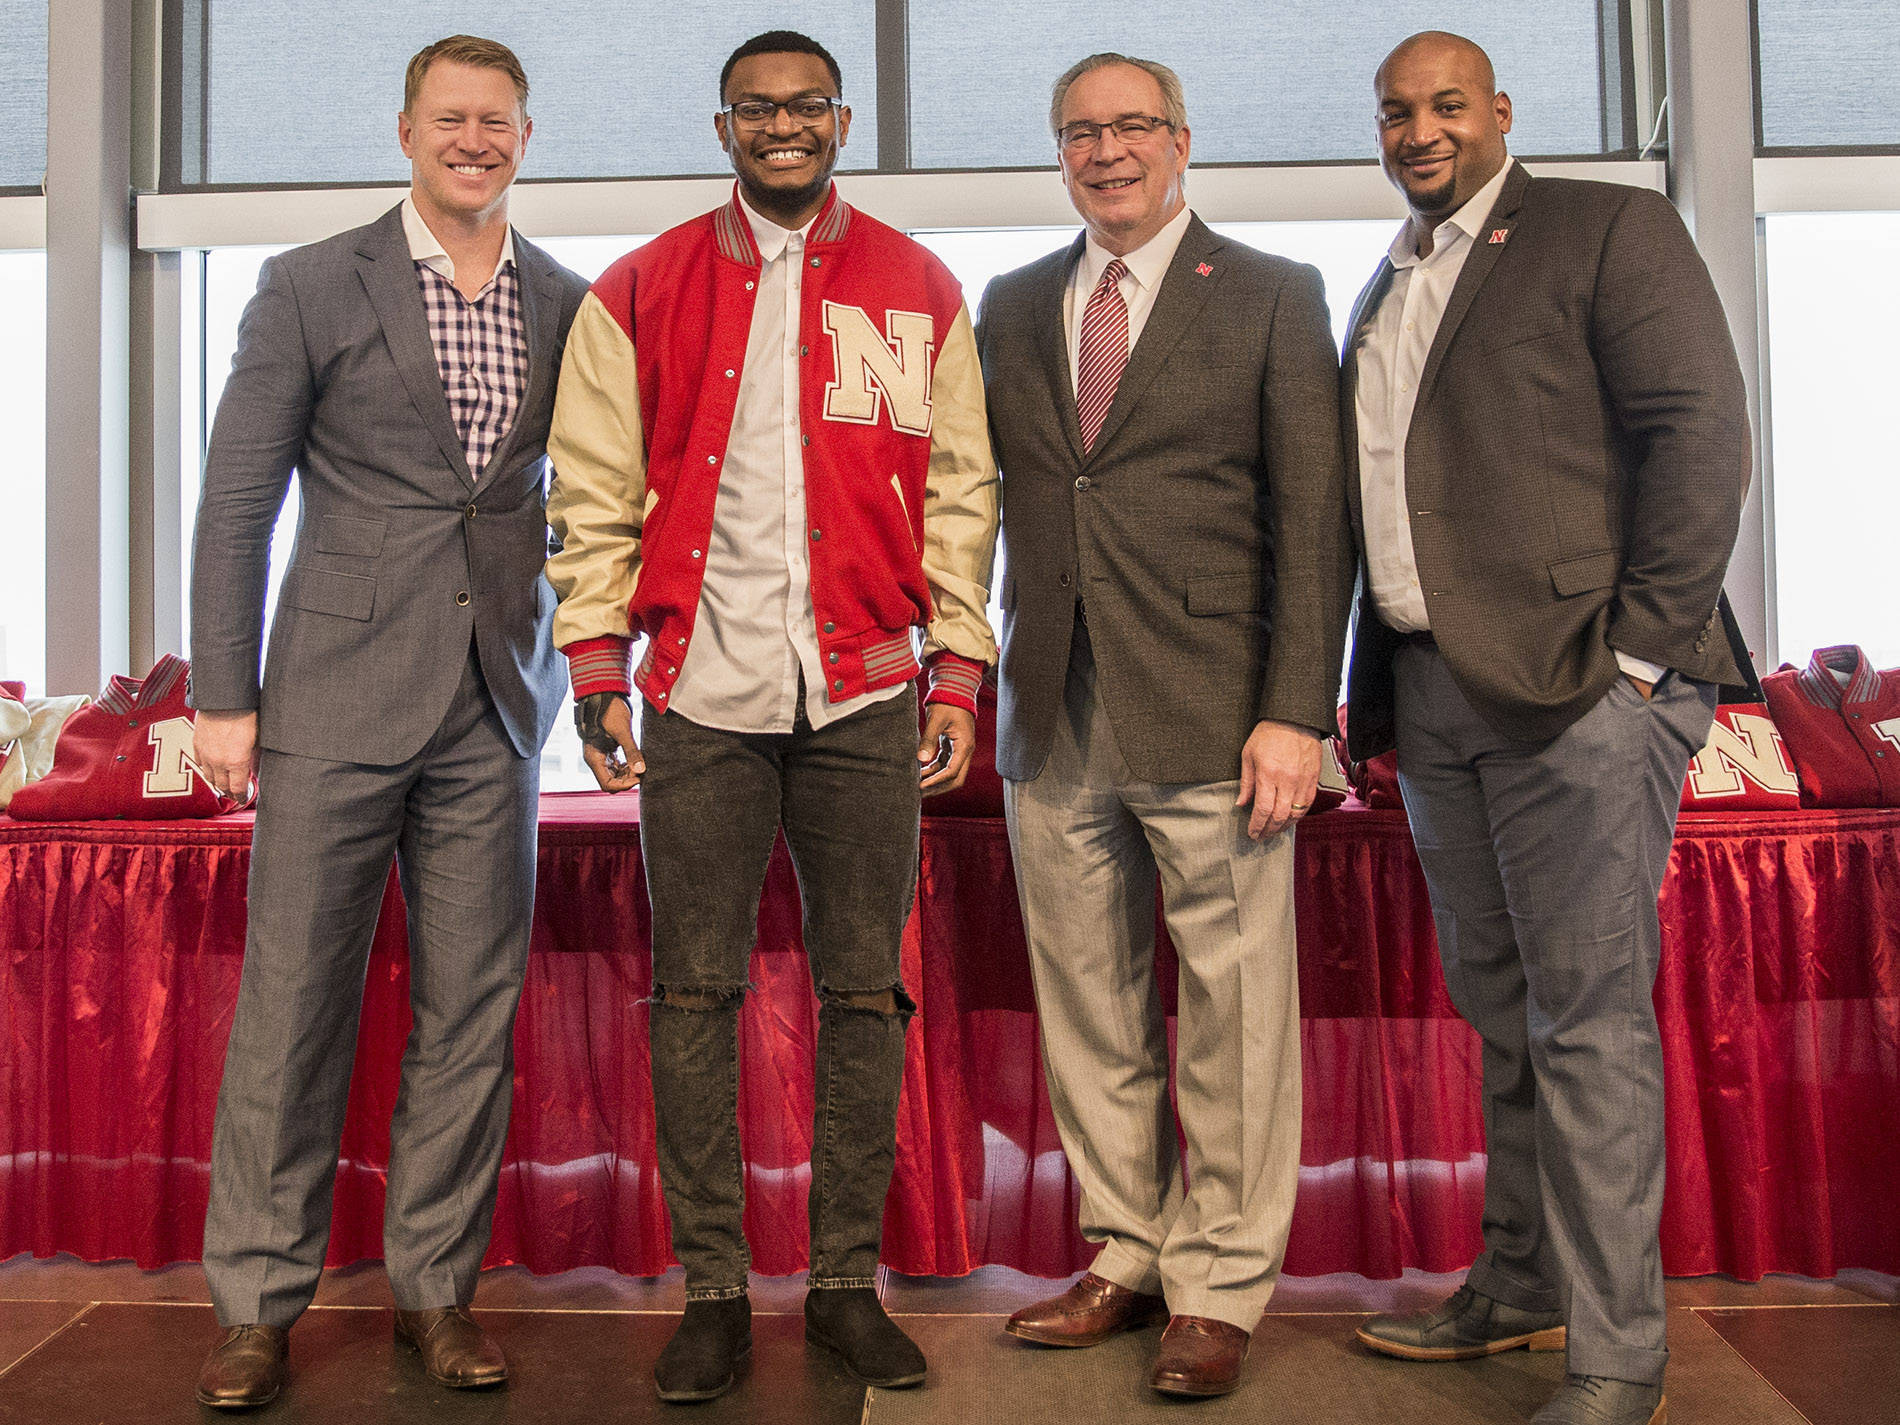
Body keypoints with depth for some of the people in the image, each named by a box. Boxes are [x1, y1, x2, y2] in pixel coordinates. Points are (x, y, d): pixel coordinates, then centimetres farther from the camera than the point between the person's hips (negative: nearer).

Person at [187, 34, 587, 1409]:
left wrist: (580, 663, 8)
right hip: (338, 700, -2)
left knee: (472, 1012, 6)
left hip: (497, 709, 3)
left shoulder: (572, 306, 10)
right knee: (293, 1005, 3)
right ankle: (260, 1298, 17)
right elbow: (238, 501, 2)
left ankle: (437, 1285, 21)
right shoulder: (311, 288, 3)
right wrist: (224, 694, -2)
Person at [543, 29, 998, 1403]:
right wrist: (596, 659, -2)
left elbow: (958, 492, 8)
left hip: (865, 697, 1)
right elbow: (595, 492, 6)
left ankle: (848, 1280, 19)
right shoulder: (642, 293, 9)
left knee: (865, 993, 5)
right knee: (696, 994, 4)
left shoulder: (920, 293, 11)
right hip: (703, 693, 0)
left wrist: (958, 669, 2)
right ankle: (713, 1291, 16)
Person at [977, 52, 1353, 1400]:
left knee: (1233, 1011, 1)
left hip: (1210, 719, -4)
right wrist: (989, 676, 4)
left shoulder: (1273, 297, 4)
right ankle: (1130, 1255, 25)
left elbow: (1316, 520, -2)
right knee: (1089, 1013, 10)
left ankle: (1220, 1289, 16)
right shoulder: (1010, 306, 16)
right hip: (1055, 720, 4)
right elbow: (993, 497, 15)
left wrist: (1295, 713, -11)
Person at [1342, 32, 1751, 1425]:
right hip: (1435, 695, 7)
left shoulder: (1609, 227, 1)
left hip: (1580, 684, -7)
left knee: (1588, 1013, -5)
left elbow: (1701, 435, -8)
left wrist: (1643, 651, -14)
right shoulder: (1384, 291, 21)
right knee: (1502, 1005, 14)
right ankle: (1520, 1287, 28)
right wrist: (1376, 690, 12)